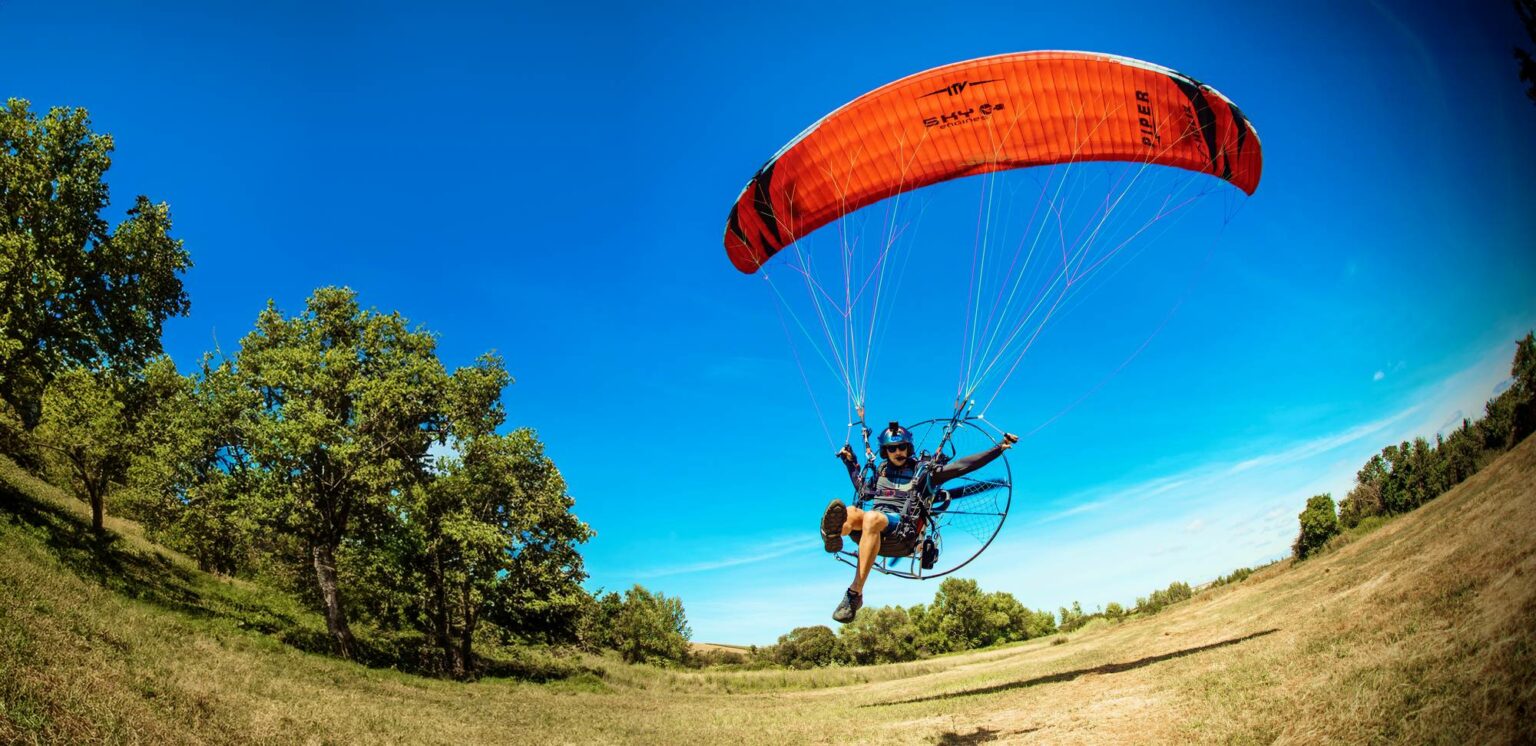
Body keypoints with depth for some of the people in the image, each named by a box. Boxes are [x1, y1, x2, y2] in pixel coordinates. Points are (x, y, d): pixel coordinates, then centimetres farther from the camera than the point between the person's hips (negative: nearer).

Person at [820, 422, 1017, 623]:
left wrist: (999, 447, 7)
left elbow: (962, 465, 11)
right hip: (872, 531, 4)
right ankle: (834, 533, -69)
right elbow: (863, 492, 45)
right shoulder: (880, 471, 28)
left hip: (903, 534, -4)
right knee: (850, 512, -32)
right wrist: (850, 463, 42)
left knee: (872, 517, -39)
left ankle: (855, 595, -47)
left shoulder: (923, 470, 16)